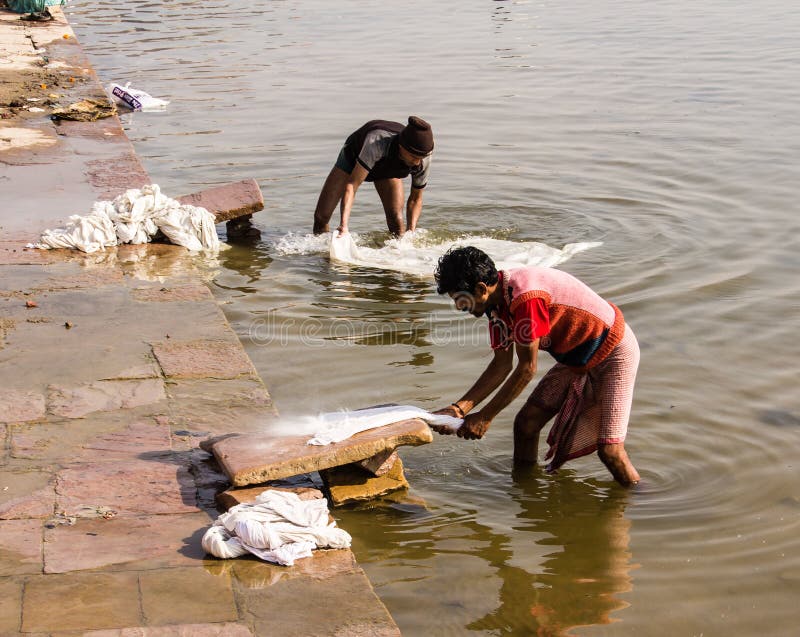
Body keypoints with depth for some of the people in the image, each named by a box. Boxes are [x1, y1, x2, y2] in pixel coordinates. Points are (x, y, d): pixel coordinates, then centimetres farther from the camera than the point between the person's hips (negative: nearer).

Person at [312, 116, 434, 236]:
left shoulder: (423, 160, -32)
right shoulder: (377, 142, -47)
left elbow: (416, 199, -14)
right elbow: (351, 184, -48)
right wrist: (344, 226, -59)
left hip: (387, 170, 2)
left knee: (396, 221, -19)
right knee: (321, 215, -8)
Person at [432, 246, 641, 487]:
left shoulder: (525, 297, -33)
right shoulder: (498, 304, -4)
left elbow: (527, 369, -27)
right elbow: (501, 365, -1)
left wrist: (484, 417, -19)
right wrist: (460, 408, -11)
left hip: (614, 352, -9)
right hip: (576, 357, 9)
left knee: (609, 449, -16)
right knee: (526, 423, 3)